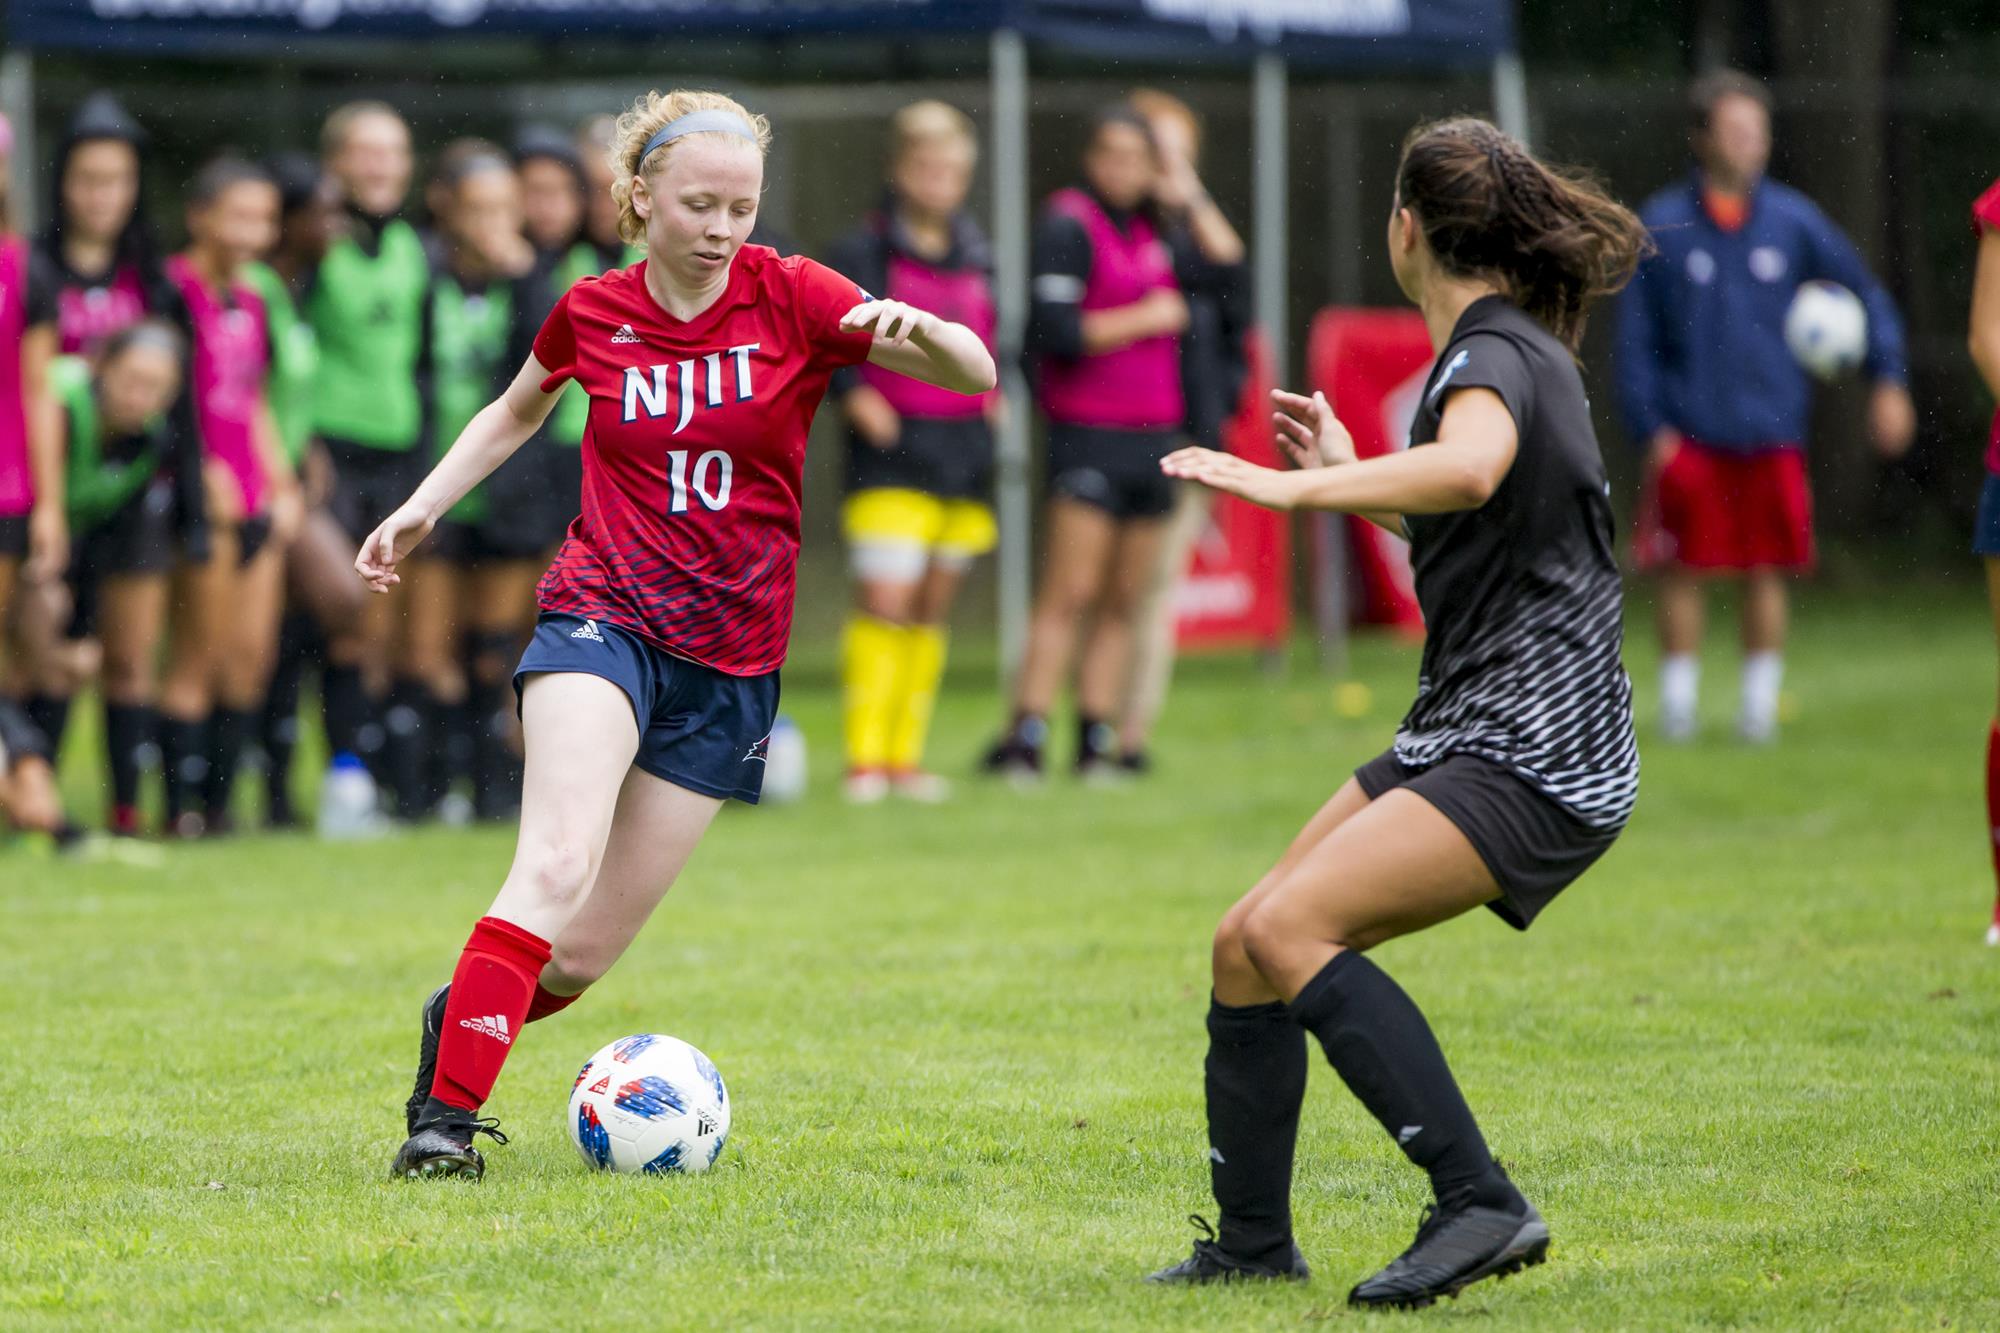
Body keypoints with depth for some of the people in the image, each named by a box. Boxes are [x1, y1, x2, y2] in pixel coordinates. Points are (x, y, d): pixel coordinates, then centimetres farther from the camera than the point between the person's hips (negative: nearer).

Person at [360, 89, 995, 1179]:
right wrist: (423, 508, 15)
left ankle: (458, 1017, 33)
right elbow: (518, 411, 24)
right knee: (557, 863, -28)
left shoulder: (793, 299, -3)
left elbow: (975, 376, -8)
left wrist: (918, 329, -28)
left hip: (732, 660, 1)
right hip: (603, 615, -1)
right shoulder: (593, 314, 1)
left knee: (580, 956, 2)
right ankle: (445, 1114, -27)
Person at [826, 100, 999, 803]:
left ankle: (907, 756, 14)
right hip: (893, 456, -6)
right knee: (885, 601, -14)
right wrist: (856, 397, -17)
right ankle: (865, 759, -9)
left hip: (966, 450, 6)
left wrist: (992, 395, 10)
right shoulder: (863, 252, -5)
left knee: (933, 610, 8)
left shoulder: (975, 252, 13)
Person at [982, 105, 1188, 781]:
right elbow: (1053, 331, -15)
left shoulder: (1151, 232, 16)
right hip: (1088, 438, -7)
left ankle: (1097, 743, 7)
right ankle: (1025, 738, -14)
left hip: (1152, 439, 7)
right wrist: (1145, 319, -9)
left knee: (1122, 604, 5)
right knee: (1069, 592, -13)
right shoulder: (1069, 225, -6)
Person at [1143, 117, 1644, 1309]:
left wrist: (1298, 489, -39)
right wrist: (1352, 472, 29)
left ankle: (1481, 1203, -26)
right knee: (1249, 942, 8)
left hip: (1536, 761, -10)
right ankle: (1253, 1243, 17)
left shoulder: (1495, 354, -13)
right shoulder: (1511, 348, 17)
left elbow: (1472, 468, -39)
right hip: (1463, 738, 10)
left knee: (1291, 929, -24)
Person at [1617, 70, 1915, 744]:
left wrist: (1889, 378, 4)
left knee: (1767, 573, 2)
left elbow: (1865, 293, 14)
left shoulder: (1794, 221, 5)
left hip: (1771, 436, 2)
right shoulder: (1662, 226, 0)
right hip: (1690, 437, -1)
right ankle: (1678, 704, 9)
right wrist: (1651, 427, -5)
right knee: (1683, 574, -1)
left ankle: (1761, 702, 12)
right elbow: (1636, 336, 1)